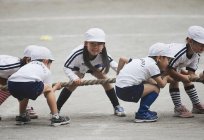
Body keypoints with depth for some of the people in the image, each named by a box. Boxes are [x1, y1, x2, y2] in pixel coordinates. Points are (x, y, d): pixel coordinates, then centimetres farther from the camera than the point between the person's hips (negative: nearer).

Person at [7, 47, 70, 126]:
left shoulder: (27, 65, 39)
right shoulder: (46, 70, 28)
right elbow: (48, 91, 27)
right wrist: (56, 87, 50)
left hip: (12, 84, 5)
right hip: (30, 85, -5)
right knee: (49, 89, 22)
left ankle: (22, 117, 42)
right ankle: (55, 118, 18)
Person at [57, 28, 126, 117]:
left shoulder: (102, 54, -37)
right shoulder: (78, 53, -46)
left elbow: (114, 65, -23)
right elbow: (66, 67, -37)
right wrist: (74, 78, -51)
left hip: (94, 66, 2)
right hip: (79, 68, -2)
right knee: (74, 84, -21)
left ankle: (117, 107, 3)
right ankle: (56, 109, -14)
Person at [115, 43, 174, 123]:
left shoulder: (142, 61, 19)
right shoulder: (153, 65, -4)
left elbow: (122, 59, 24)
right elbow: (161, 84, -2)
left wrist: (119, 76, 30)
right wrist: (166, 78, 20)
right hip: (128, 91, -9)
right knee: (155, 88, 0)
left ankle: (144, 111, 25)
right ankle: (142, 114, -3)